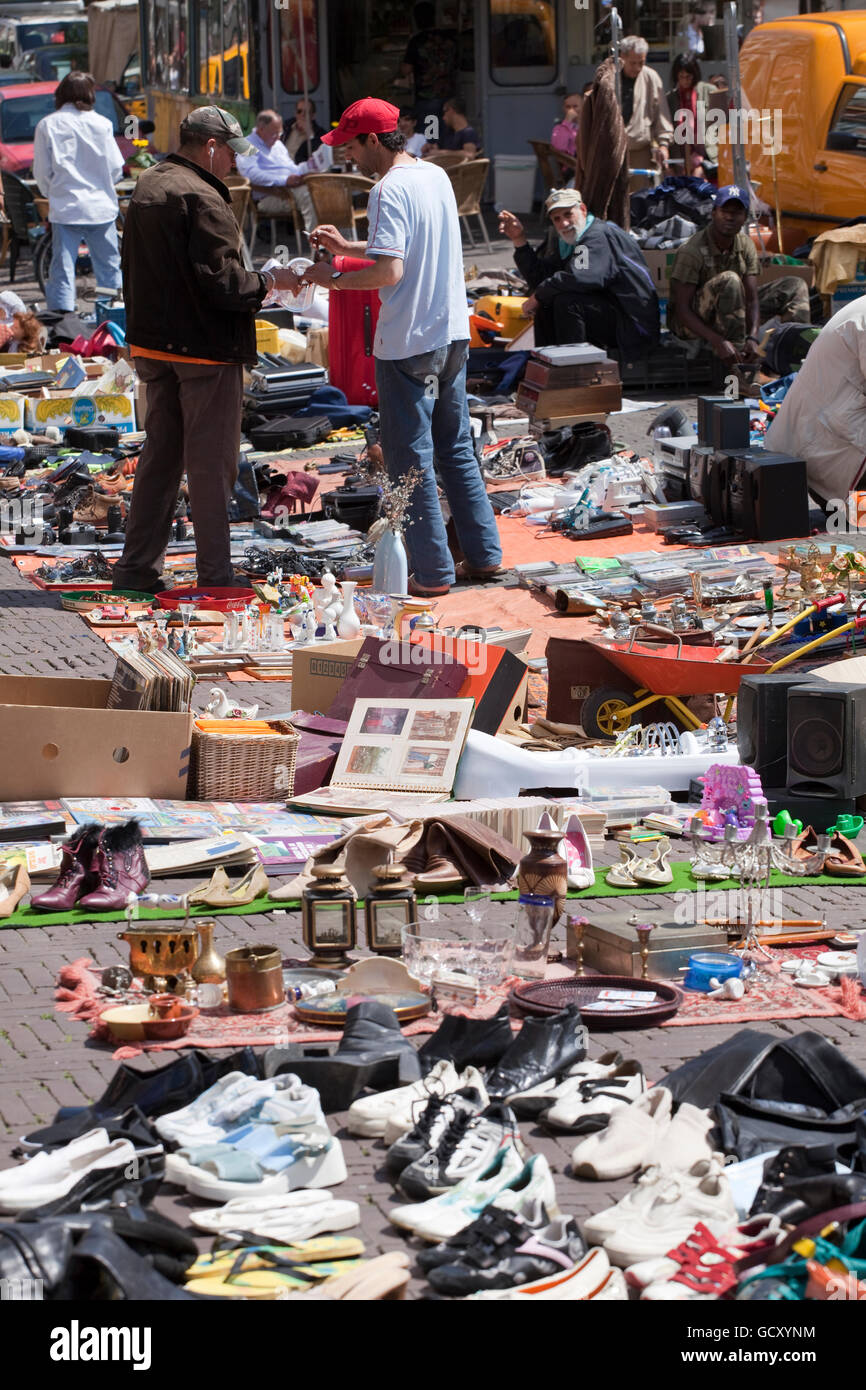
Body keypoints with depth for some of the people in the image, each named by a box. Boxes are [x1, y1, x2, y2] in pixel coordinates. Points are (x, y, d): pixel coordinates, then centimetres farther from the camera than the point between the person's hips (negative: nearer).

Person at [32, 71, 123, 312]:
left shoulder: (47, 125, -3)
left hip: (65, 209, -1)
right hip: (101, 207, 1)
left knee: (62, 268, 0)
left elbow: (42, 172, 0)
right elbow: (116, 167, 4)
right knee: (109, 268, 11)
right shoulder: (101, 124, -2)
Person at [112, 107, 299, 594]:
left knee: (161, 455, 14)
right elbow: (221, 282, -23)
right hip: (205, 350, -9)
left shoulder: (147, 187, 11)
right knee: (212, 462, -1)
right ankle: (215, 573, 4)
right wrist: (269, 281, -7)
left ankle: (137, 567, 16)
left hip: (154, 345, 9)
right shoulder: (201, 198, -19)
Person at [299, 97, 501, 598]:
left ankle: (433, 571, 3)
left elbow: (389, 271, -25)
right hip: (453, 333, 8)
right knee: (456, 447, 17)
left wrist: (335, 278, -10)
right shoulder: (437, 176, 10)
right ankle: (484, 554, 19)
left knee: (411, 459, 0)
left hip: (408, 345, -8)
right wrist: (347, 246, 25)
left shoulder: (390, 190, -17)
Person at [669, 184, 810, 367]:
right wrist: (719, 342, -38)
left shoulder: (745, 246, -4)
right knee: (729, 280, -36)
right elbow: (682, 310, -27)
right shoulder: (692, 252, -23)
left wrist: (753, 338, -30)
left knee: (795, 286, 1)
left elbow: (752, 300, -10)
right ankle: (736, 366, -32)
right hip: (691, 324, -7)